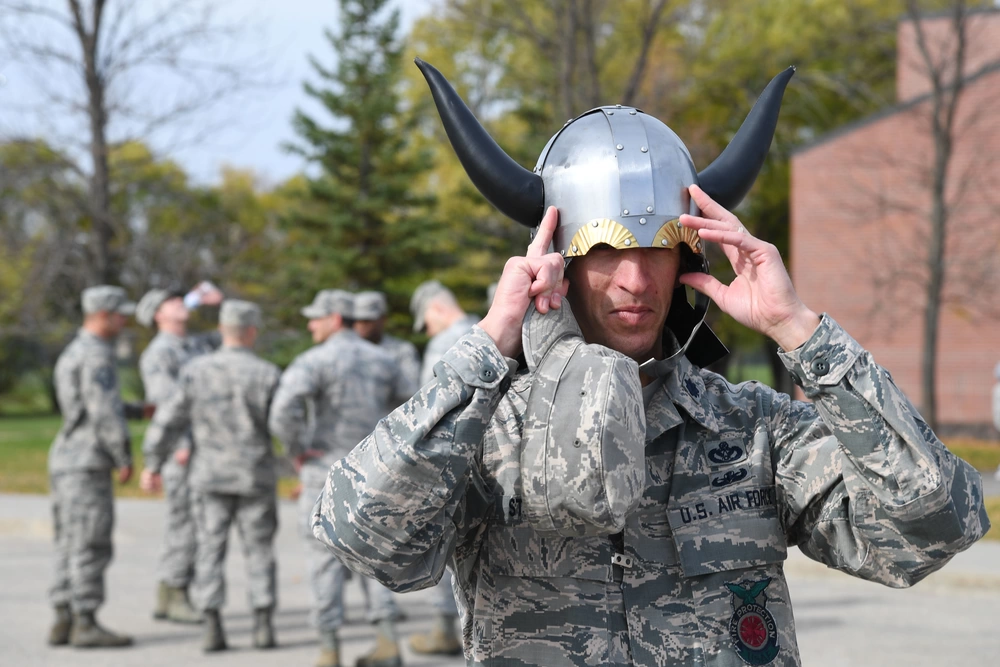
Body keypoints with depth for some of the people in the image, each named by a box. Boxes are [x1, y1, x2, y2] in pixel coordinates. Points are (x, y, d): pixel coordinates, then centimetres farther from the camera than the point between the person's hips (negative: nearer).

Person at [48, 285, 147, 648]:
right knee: (91, 546, -7)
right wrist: (124, 458, -13)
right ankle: (86, 624, -7)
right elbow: (104, 413, -20)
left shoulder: (72, 353, 18)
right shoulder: (96, 355, -14)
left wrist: (138, 412, 32)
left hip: (66, 459, 10)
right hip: (88, 462, -10)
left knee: (71, 544, 10)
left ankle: (64, 622, 10)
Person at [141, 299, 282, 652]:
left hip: (209, 476, 1)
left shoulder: (196, 370, -5)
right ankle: (263, 624, 4)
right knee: (259, 550, 9)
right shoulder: (266, 374, -9)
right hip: (255, 477, -1)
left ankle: (213, 627, -2)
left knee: (210, 550, 5)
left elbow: (169, 419, -3)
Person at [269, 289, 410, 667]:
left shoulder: (314, 362, -10)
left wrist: (297, 451, -12)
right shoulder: (383, 360, 8)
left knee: (325, 558, 3)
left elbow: (284, 411, -25)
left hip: (327, 470, -5)